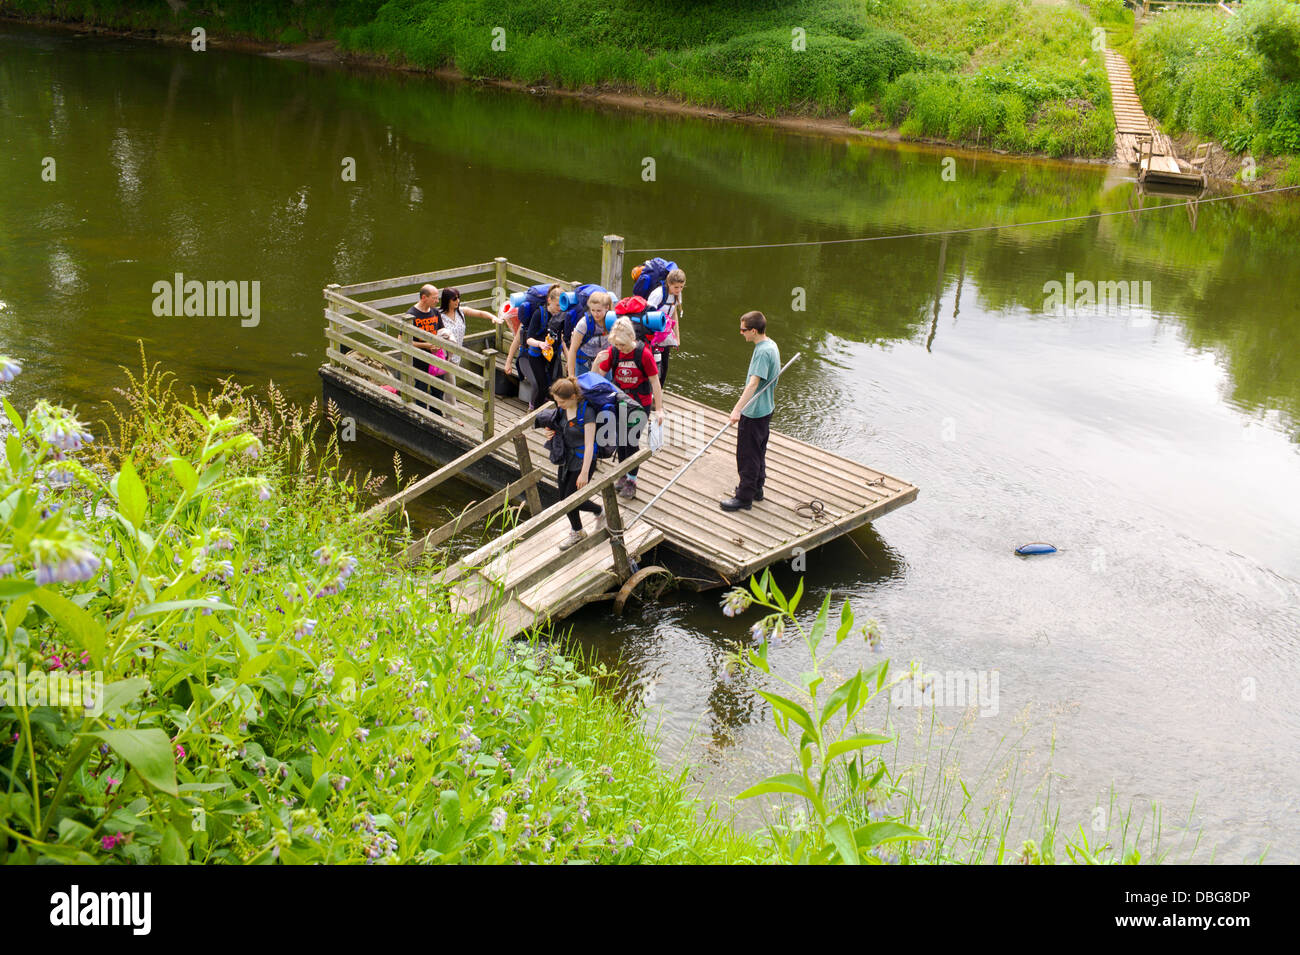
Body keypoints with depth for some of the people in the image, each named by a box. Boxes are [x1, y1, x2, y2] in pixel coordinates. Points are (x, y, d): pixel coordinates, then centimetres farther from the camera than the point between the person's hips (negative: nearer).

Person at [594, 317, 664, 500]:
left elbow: (655, 382, -14)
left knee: (632, 440, -3)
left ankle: (631, 481, 11)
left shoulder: (644, 353, -20)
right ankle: (623, 474, 32)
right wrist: (597, 362, -19)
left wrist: (659, 409, -14)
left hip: (640, 403, -4)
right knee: (620, 439, 13)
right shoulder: (612, 351, -9)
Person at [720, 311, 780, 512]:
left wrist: (738, 409, -41)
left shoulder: (763, 352, -24)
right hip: (765, 409, 10)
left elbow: (753, 383, -34)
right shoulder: (771, 345, 7)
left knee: (747, 455, 0)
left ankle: (744, 497, 9)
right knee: (758, 452, 22)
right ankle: (756, 489, 35)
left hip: (753, 412, -10)